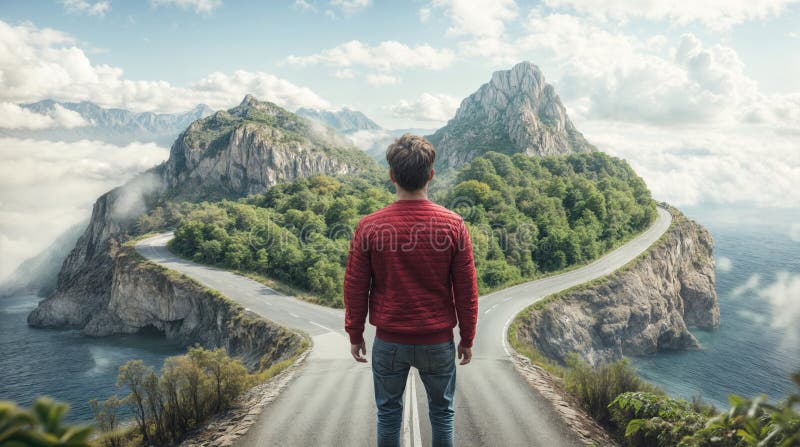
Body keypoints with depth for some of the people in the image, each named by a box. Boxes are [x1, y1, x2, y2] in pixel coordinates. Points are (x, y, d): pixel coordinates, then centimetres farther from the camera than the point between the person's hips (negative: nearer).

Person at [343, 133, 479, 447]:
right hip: (438, 340, 0)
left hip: (389, 340, 0)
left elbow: (355, 288, -4)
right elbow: (466, 289, -4)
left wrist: (355, 335, 10)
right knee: (442, 413, 17)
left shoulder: (368, 227, -10)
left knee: (388, 413, 16)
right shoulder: (453, 225, -10)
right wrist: (467, 338, 8)